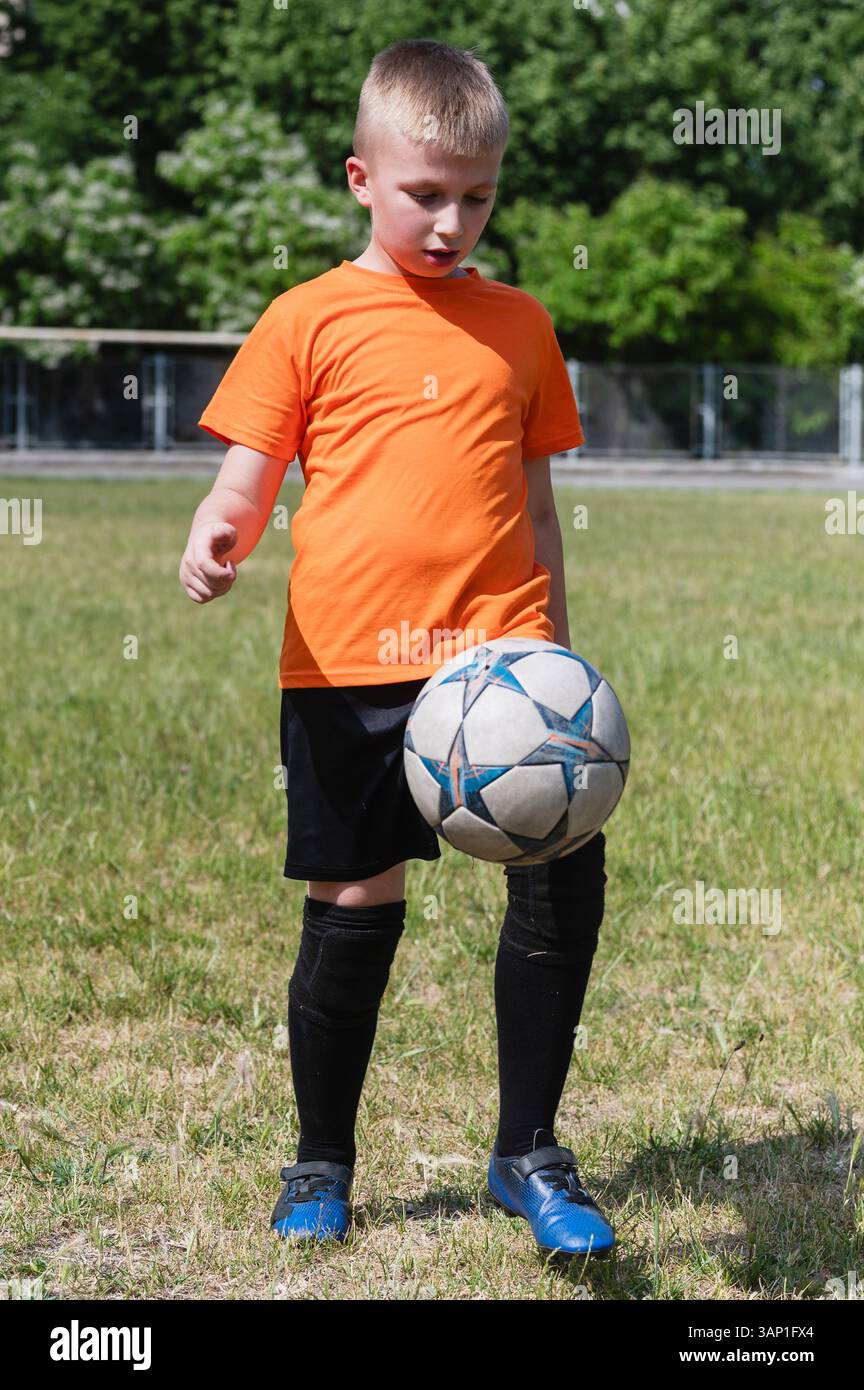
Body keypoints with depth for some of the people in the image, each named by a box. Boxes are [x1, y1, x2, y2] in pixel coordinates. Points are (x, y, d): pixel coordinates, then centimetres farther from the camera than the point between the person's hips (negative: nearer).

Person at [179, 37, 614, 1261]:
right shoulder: (311, 320, 3)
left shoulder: (519, 323, 13)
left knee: (566, 871, -13)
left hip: (500, 652, 2)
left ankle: (529, 1152, 3)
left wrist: (555, 648, 17)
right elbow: (247, 481, 2)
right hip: (349, 664, -2)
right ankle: (322, 1161, 25)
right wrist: (215, 537, -20)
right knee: (352, 906, 5)